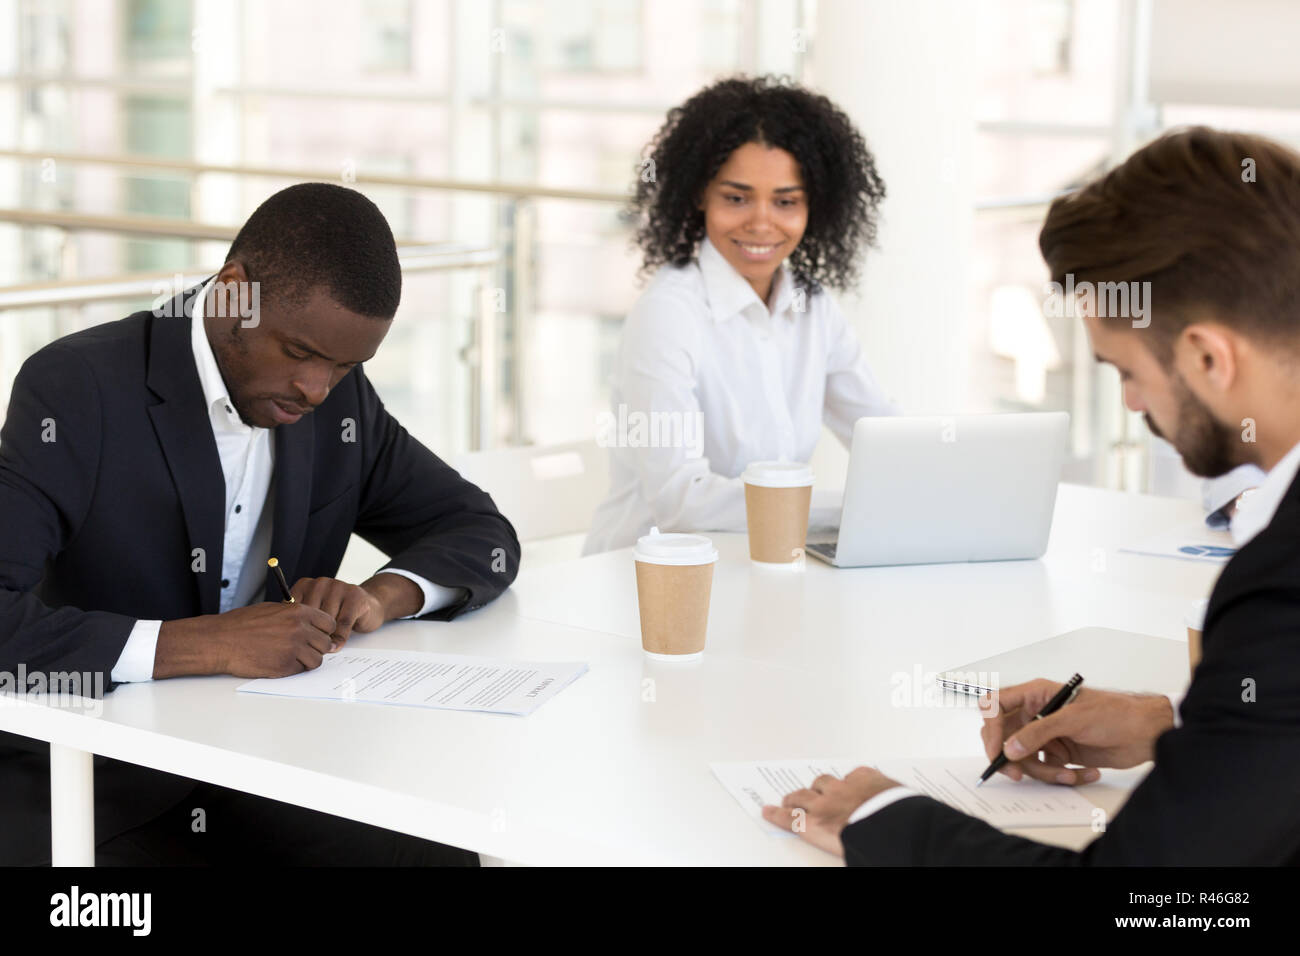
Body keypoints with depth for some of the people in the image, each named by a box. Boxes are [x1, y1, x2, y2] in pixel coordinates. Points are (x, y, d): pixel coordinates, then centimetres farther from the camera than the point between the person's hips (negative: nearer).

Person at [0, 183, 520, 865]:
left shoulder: (336, 398, 3)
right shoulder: (79, 390, -16)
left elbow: (483, 536, 13)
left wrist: (381, 595, -9)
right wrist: (205, 643, -31)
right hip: (76, 782, -6)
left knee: (443, 857, -15)